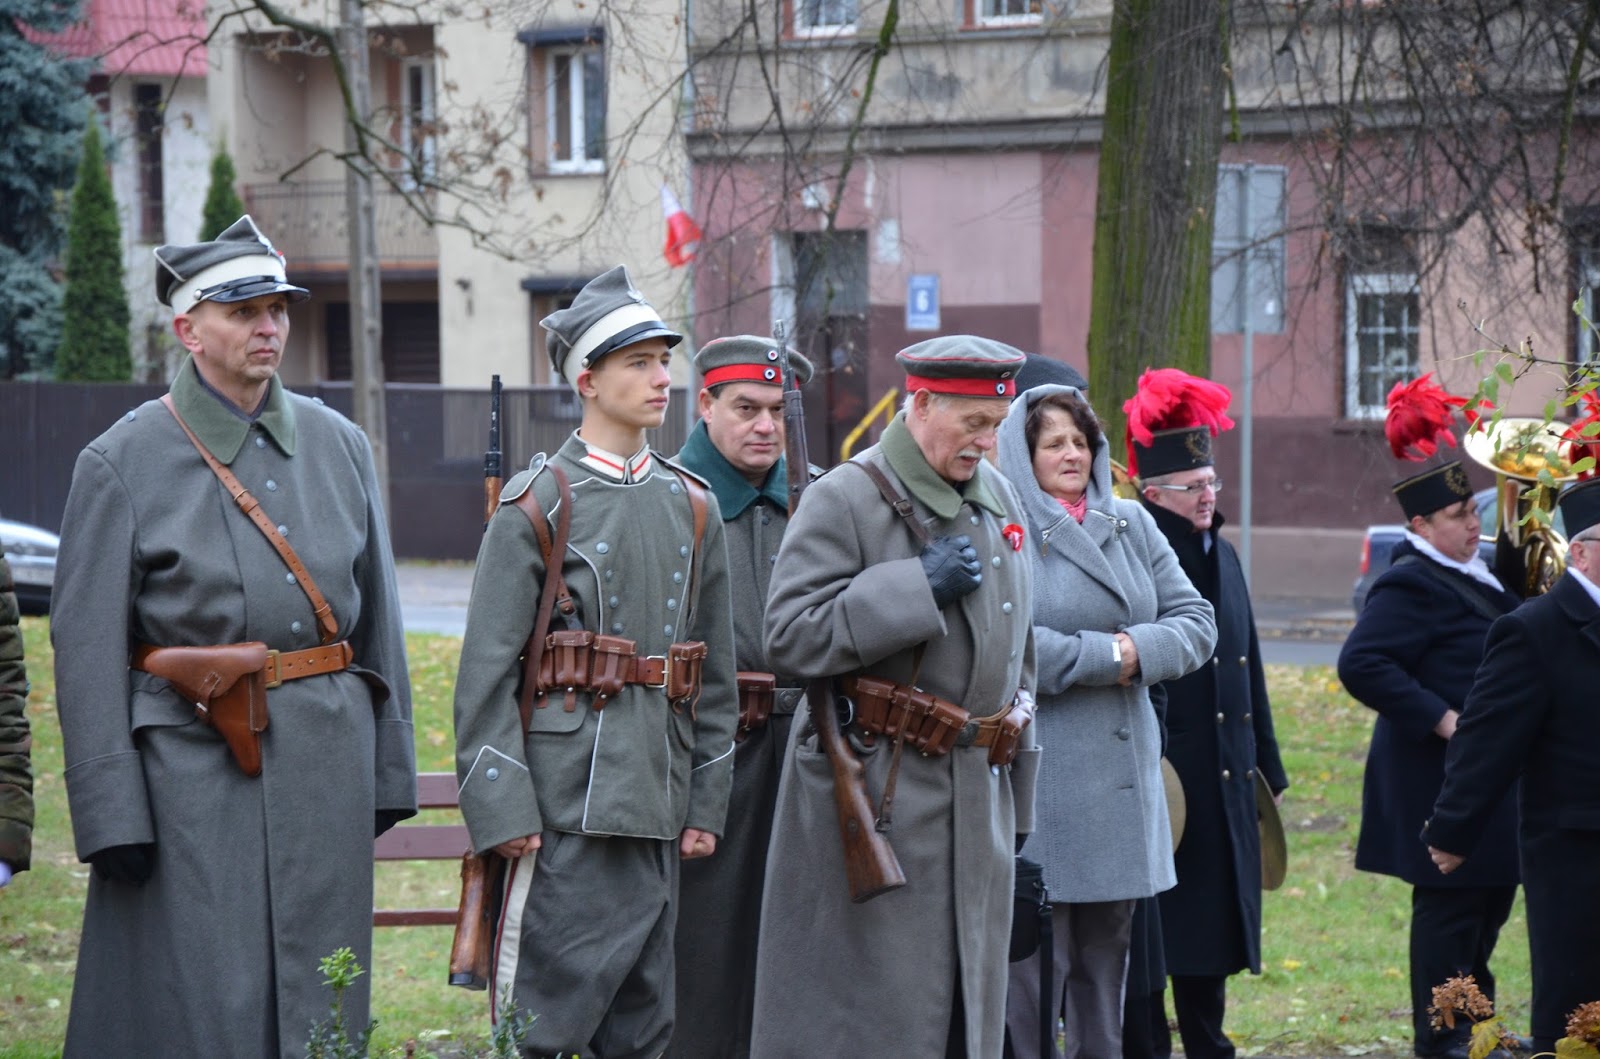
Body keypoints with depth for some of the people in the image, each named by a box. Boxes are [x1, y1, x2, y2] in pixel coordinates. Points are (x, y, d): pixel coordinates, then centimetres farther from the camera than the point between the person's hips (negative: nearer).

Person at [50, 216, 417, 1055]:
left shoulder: (339, 445, 10)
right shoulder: (121, 464, -3)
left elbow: (377, 614, 15)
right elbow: (87, 647, -6)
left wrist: (388, 770, 11)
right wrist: (111, 817, -11)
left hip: (327, 761, 4)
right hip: (194, 762, -4)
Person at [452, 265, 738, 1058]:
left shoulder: (691, 509, 13)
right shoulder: (536, 507, -4)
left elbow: (715, 673, 16)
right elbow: (487, 671, -7)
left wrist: (706, 805, 11)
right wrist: (502, 810, -13)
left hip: (656, 807, 6)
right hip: (565, 806, -6)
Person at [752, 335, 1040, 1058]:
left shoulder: (997, 498, 14)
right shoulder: (845, 499, -9)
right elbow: (790, 639, -19)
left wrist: (1018, 807, 22)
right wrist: (918, 586, -21)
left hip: (976, 801, 7)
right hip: (874, 801, -7)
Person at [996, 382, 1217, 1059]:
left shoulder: (1132, 526, 14)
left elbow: (1195, 621, 11)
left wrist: (1138, 650, -10)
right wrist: (1104, 657, -12)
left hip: (1122, 784, 7)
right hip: (1037, 775, -6)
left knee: (1107, 954, 14)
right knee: (1033, 967, -6)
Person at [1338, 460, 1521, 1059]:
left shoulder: (1470, 578, 14)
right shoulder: (1414, 586, -17)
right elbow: (1360, 663, -27)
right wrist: (1439, 718, -26)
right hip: (1441, 778, -10)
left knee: (1491, 898, 16)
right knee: (1451, 903, -4)